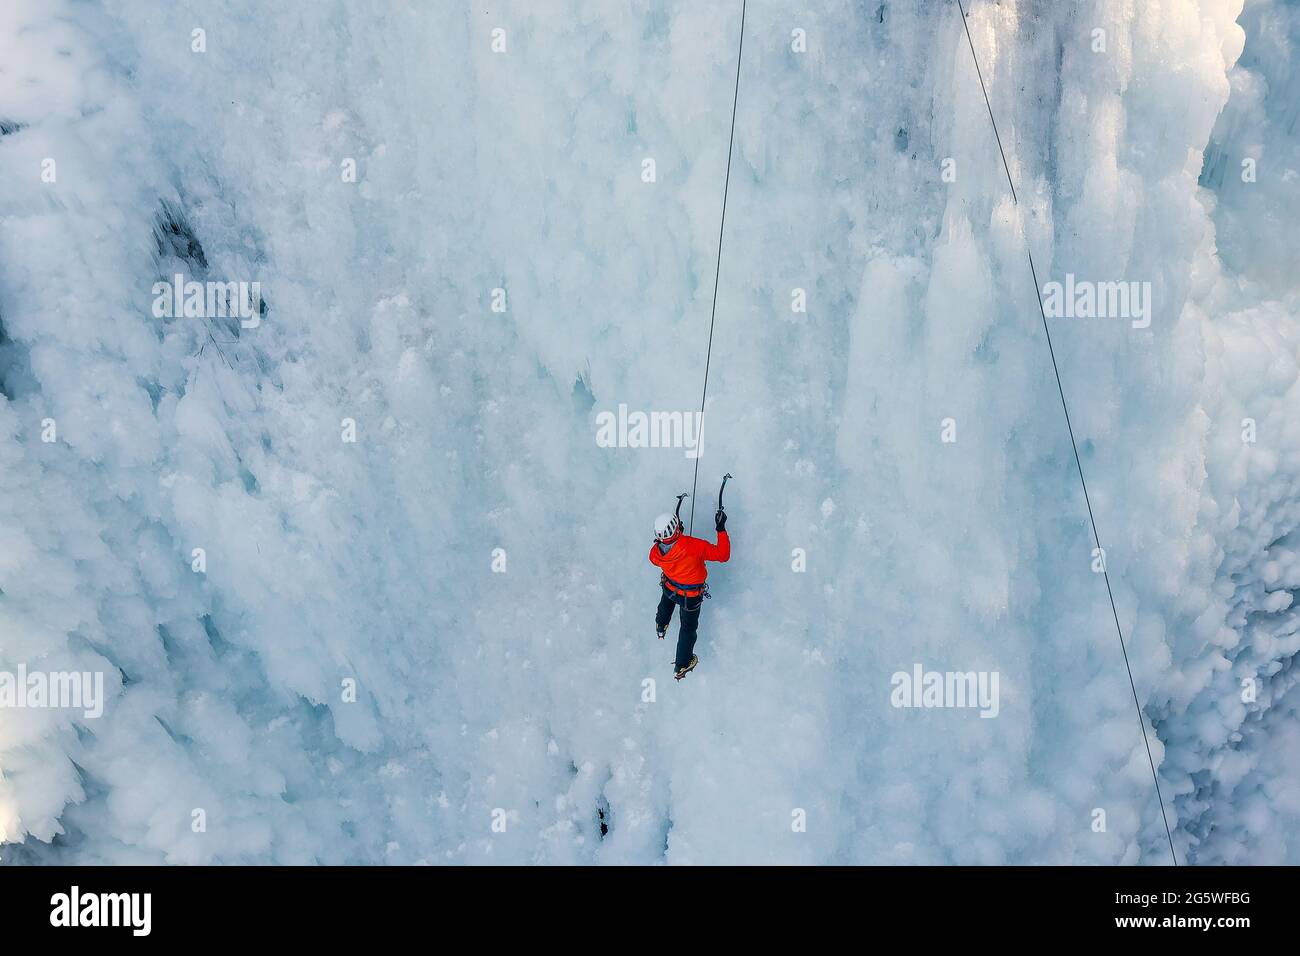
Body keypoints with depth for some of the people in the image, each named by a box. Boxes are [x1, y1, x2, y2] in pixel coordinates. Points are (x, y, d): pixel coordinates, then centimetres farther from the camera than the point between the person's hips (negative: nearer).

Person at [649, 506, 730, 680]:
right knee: (688, 627, 20)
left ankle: (661, 627, 69)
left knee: (666, 601, 40)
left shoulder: (655, 552, -27)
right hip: (691, 597, -3)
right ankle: (681, 666, 37)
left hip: (669, 586, 3)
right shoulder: (693, 545, -41)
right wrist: (721, 529, -29)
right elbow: (722, 555, -33)